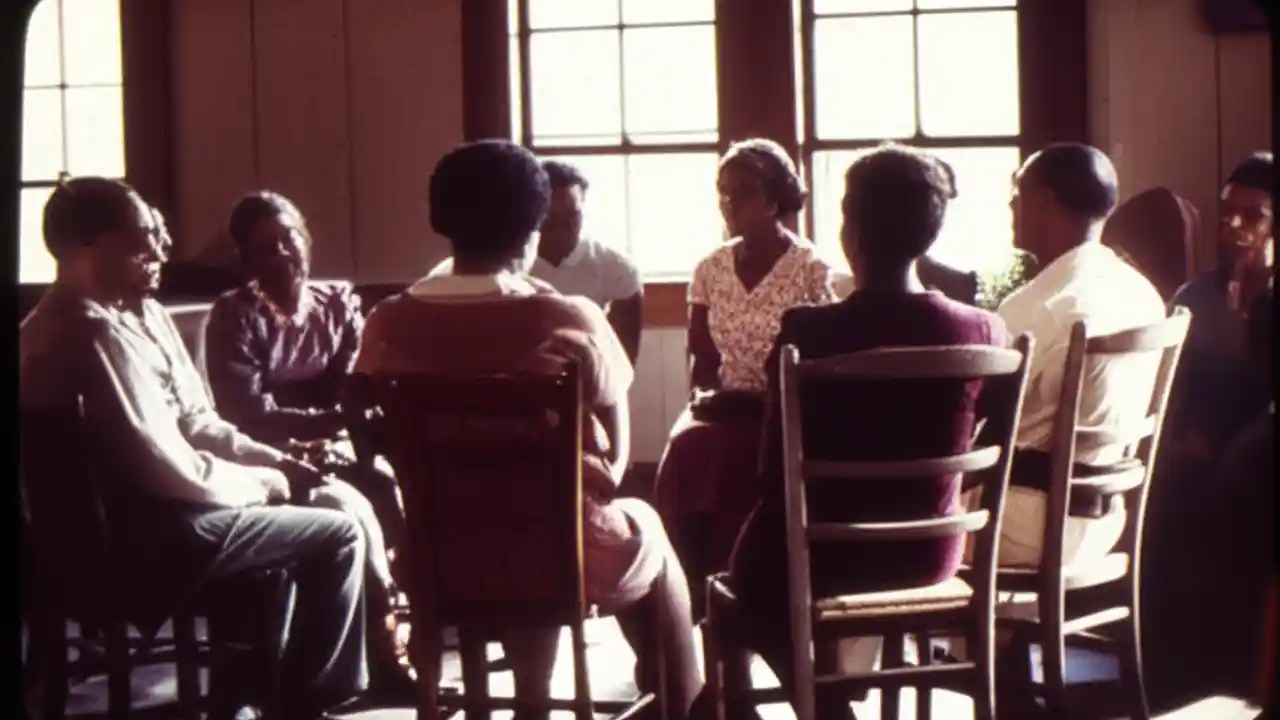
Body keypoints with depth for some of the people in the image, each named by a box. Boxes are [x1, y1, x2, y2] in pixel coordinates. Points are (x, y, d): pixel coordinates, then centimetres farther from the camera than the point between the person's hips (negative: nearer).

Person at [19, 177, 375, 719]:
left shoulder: (140, 313, 8)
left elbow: (195, 423, 15)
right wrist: (262, 482, -10)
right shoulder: (94, 334, -26)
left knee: (336, 501, 15)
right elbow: (169, 470, -26)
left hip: (158, 506, 11)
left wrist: (276, 464, 1)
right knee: (339, 536, -4)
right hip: (144, 532, -10)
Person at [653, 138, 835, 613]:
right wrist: (701, 395, -8)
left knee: (729, 460, -34)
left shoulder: (812, 271, -5)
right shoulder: (710, 270, 11)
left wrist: (753, 400, -18)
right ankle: (696, 587, -21)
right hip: (726, 409, 4)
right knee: (684, 455, -29)